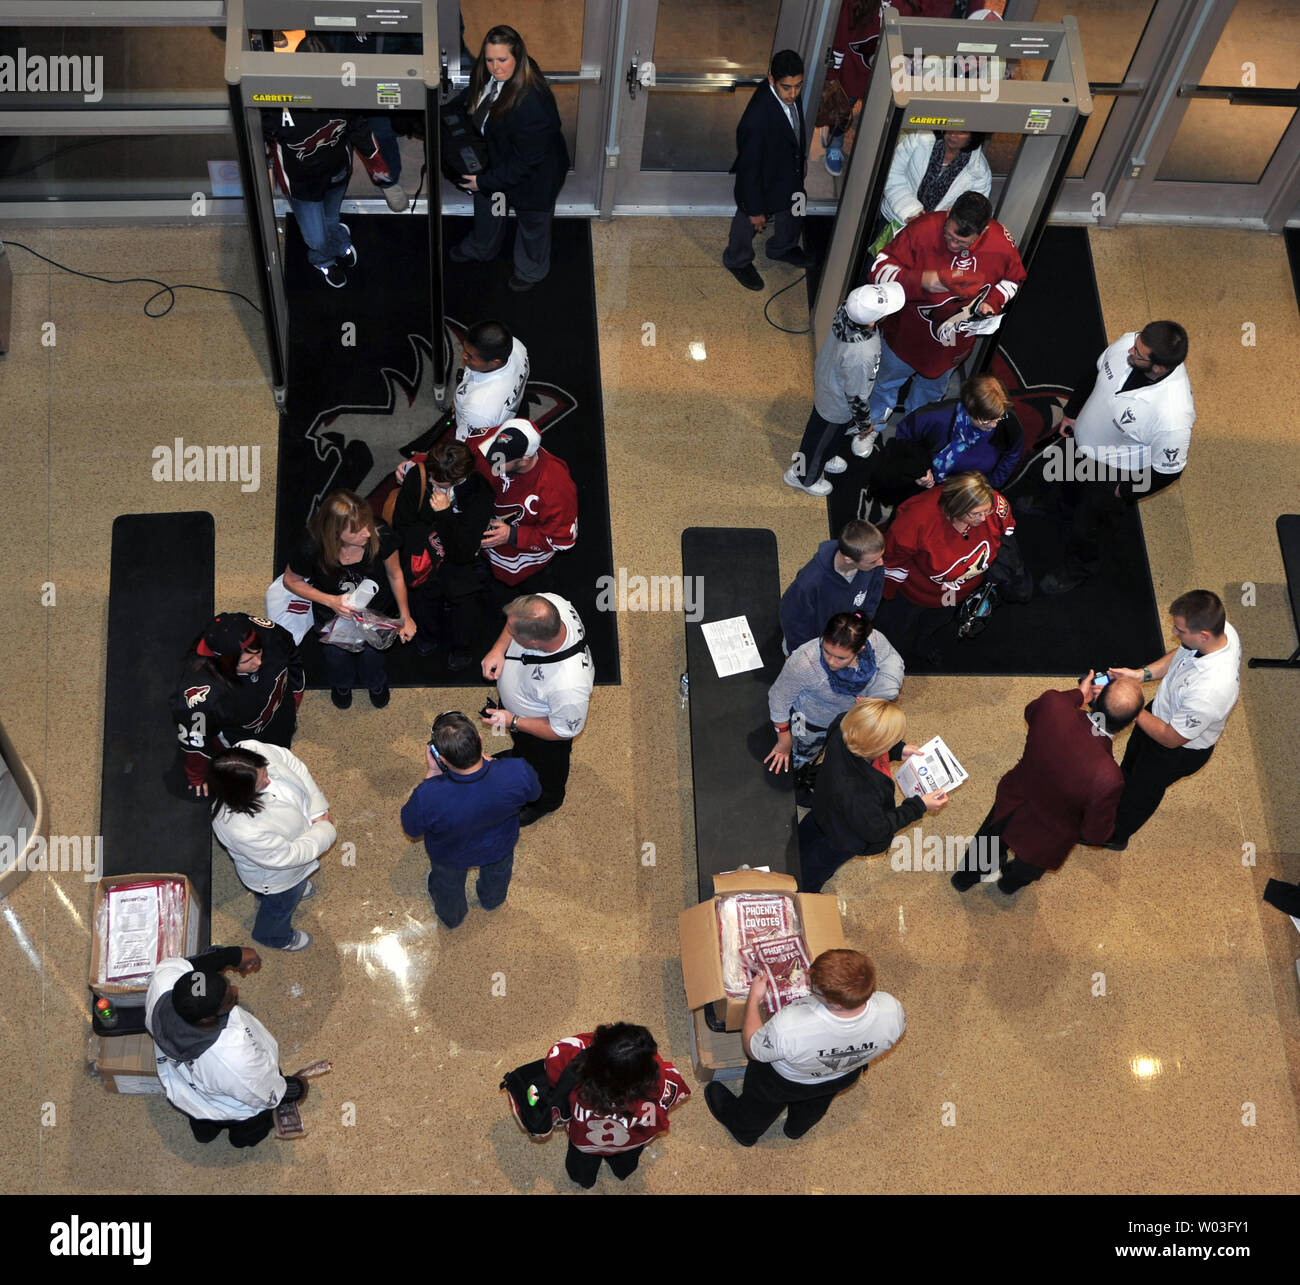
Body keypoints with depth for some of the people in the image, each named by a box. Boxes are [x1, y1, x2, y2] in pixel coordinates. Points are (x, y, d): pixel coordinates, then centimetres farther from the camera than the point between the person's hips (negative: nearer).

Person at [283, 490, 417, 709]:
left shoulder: (382, 537, -31)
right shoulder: (312, 550, -34)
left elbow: (395, 576, -9)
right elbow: (291, 581, -11)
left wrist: (405, 617, -2)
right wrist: (330, 601, -24)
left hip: (377, 608, 1)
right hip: (332, 610, 0)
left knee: (370, 649, -6)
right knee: (336, 651, -6)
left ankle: (376, 682, 33)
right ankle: (341, 683, 33)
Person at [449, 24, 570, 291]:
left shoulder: (533, 101, -44)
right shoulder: (487, 75, -19)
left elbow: (526, 160, -35)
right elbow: (470, 101, 8)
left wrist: (486, 180, -28)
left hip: (533, 173, -8)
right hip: (495, 159, 8)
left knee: (531, 219, 22)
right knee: (486, 202, 33)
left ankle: (531, 271, 53)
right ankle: (479, 249, 65)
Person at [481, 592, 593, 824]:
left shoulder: (569, 686, -51)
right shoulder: (549, 603, -36)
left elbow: (563, 731, -30)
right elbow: (517, 621, -10)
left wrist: (513, 722, -25)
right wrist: (499, 648, -23)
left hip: (543, 730, -5)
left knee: (544, 765, 31)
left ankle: (546, 800, 63)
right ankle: (520, 755, 74)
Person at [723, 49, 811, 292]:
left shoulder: (791, 93, -20)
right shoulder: (756, 119, -43)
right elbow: (749, 167, -31)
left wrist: (802, 158, 19)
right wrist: (755, 209, -20)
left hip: (791, 175, 7)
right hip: (761, 183, -7)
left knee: (793, 216, 32)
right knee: (748, 224, 24)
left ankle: (782, 248, 64)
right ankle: (737, 261, 55)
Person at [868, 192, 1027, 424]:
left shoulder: (1002, 244, -25)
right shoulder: (923, 229, -34)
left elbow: (1013, 277, 0)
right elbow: (880, 269, -28)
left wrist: (992, 301, -20)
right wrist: (920, 281, -44)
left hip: (954, 339, 2)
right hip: (908, 330, -2)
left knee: (933, 387, 30)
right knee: (888, 378, 27)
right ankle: (874, 421, 60)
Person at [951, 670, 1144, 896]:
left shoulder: (1052, 705, -34)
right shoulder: (1107, 778, -43)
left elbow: (1030, 711, -5)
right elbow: (1096, 834, -22)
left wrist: (1078, 693, 1)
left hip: (1010, 801, 3)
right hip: (1046, 841, -3)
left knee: (986, 846, 38)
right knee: (1026, 869, 37)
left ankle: (963, 878, 68)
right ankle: (1010, 883, 70)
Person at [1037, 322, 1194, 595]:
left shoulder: (1173, 417, -46)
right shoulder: (1128, 343, -29)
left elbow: (1168, 470, -27)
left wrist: (1125, 491, -12)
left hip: (1114, 471, -6)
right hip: (1081, 436, 6)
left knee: (1088, 525, 21)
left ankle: (1080, 566, 55)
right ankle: (1057, 502, 74)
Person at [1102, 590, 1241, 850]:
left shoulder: (1212, 691, -48)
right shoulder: (1221, 628, -26)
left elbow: (1171, 738, -32)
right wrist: (1142, 674, -13)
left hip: (1180, 749, -7)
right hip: (1162, 711, 7)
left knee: (1143, 787, 24)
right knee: (1131, 762, 34)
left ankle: (1115, 835, 55)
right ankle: (1116, 799, 67)